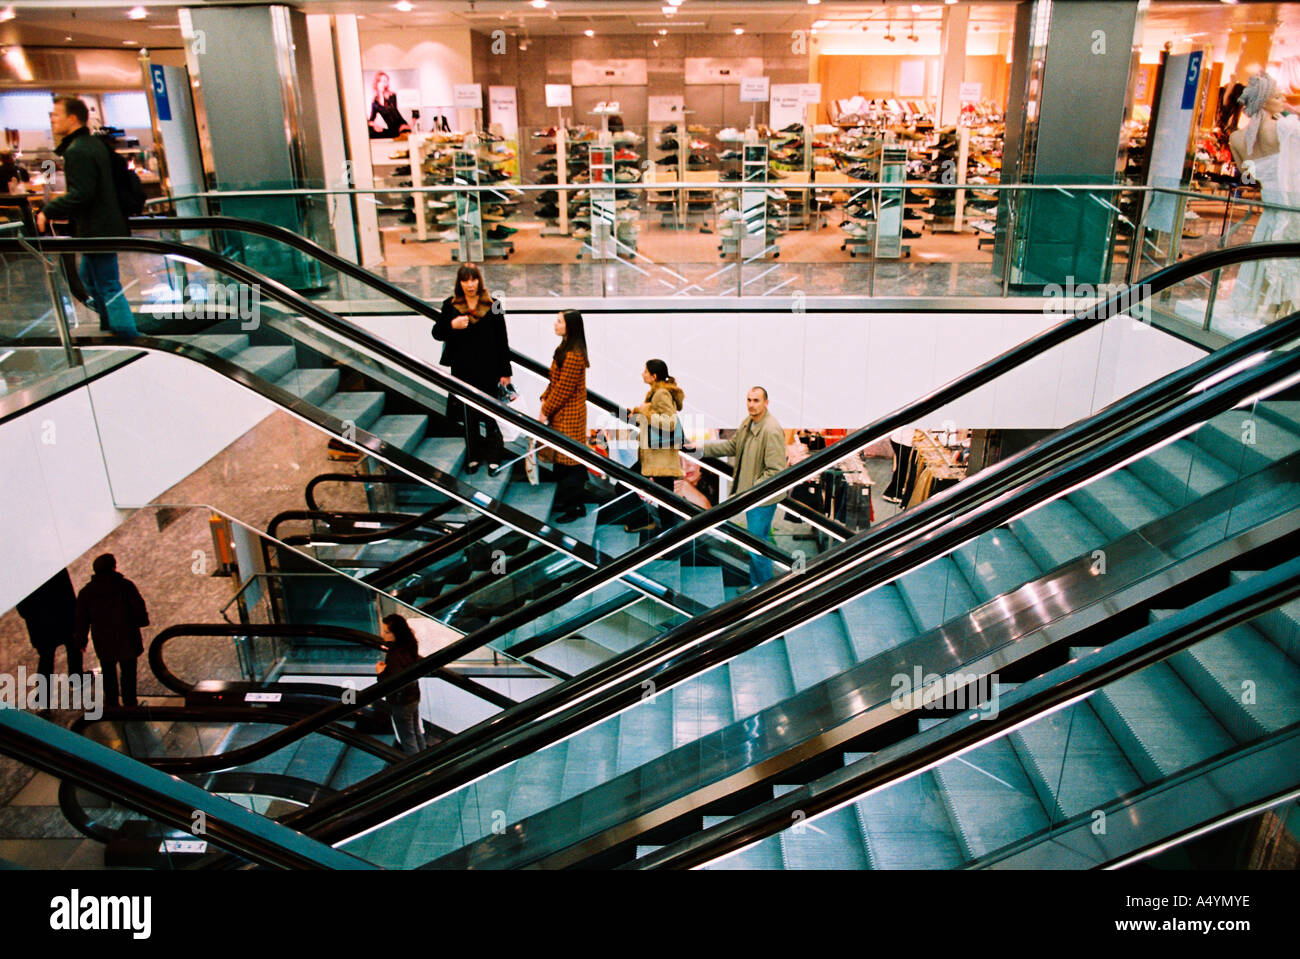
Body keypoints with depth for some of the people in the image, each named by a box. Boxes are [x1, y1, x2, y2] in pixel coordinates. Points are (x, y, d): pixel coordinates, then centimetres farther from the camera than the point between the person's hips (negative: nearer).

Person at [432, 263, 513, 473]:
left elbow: (502, 340, 1)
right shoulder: (450, 305, 2)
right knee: (469, 416, 9)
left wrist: (504, 371, -2)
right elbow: (436, 333, 5)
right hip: (462, 371, 2)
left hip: (488, 370, -1)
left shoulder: (492, 305, -1)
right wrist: (452, 325, -18)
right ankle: (473, 457, 21)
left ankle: (493, 456, 17)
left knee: (489, 414, 3)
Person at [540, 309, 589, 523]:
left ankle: (576, 507, 9)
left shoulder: (573, 355, -22)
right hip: (560, 413, 10)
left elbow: (563, 389, -21)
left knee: (570, 460, -1)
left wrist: (546, 411, -12)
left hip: (569, 416, -10)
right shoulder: (564, 348, 10)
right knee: (561, 459, 17)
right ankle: (565, 500, 28)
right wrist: (545, 400, 4)